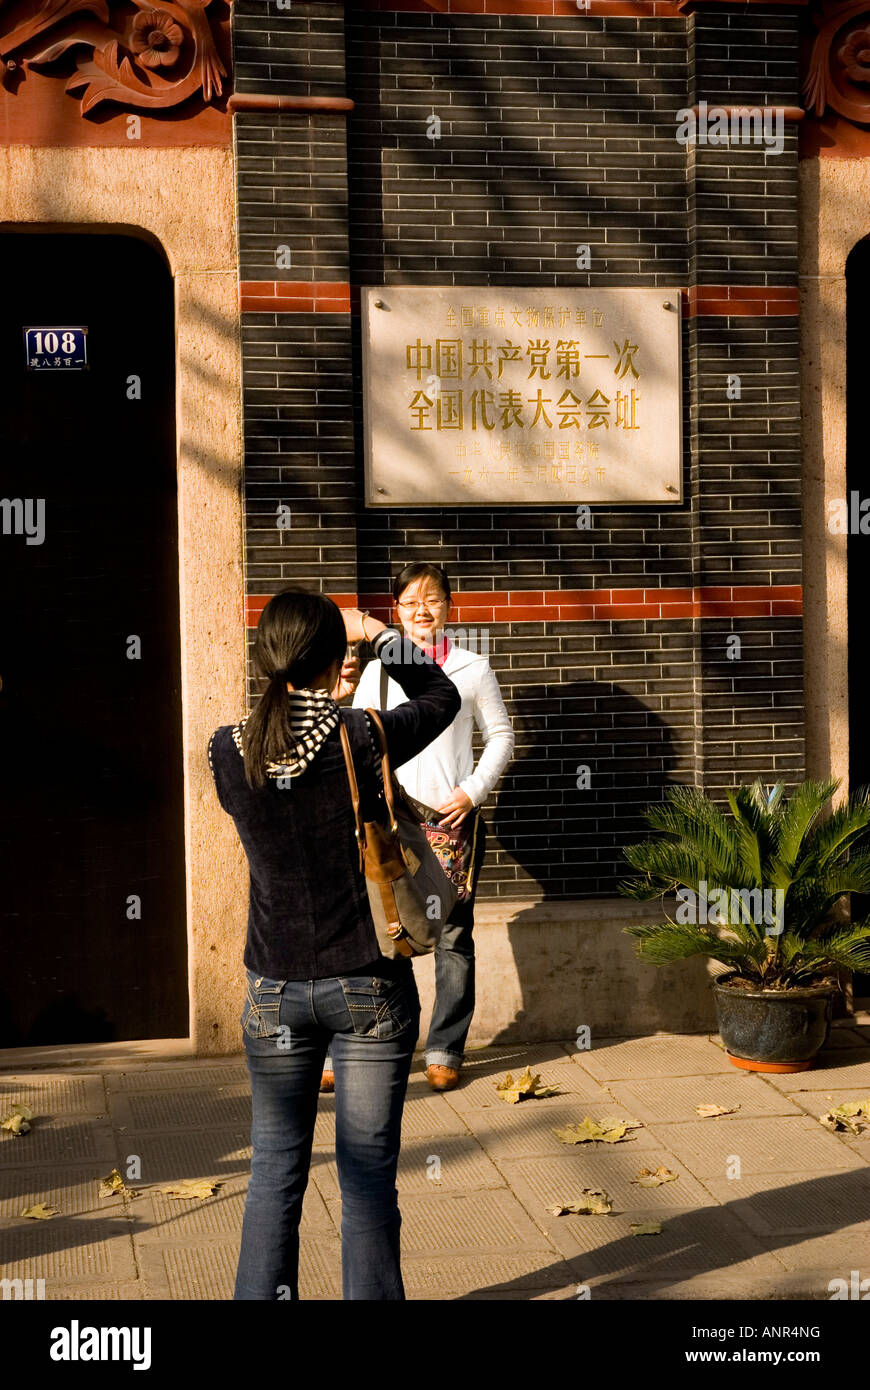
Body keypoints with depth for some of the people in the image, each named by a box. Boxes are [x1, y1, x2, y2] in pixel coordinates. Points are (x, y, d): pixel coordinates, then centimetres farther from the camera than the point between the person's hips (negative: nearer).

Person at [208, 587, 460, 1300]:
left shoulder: (229, 751, -7)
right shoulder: (362, 739, -15)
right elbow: (441, 695, 4)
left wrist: (326, 704, 18)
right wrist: (376, 631, 12)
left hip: (275, 990, 3)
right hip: (370, 987, -2)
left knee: (276, 1170, 14)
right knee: (368, 1174, 7)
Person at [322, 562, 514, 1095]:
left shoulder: (473, 668, 6)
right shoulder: (377, 671, 9)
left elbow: (501, 736, 9)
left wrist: (473, 790, -2)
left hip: (454, 818, 0)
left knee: (454, 937, 3)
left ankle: (445, 1052, 14)